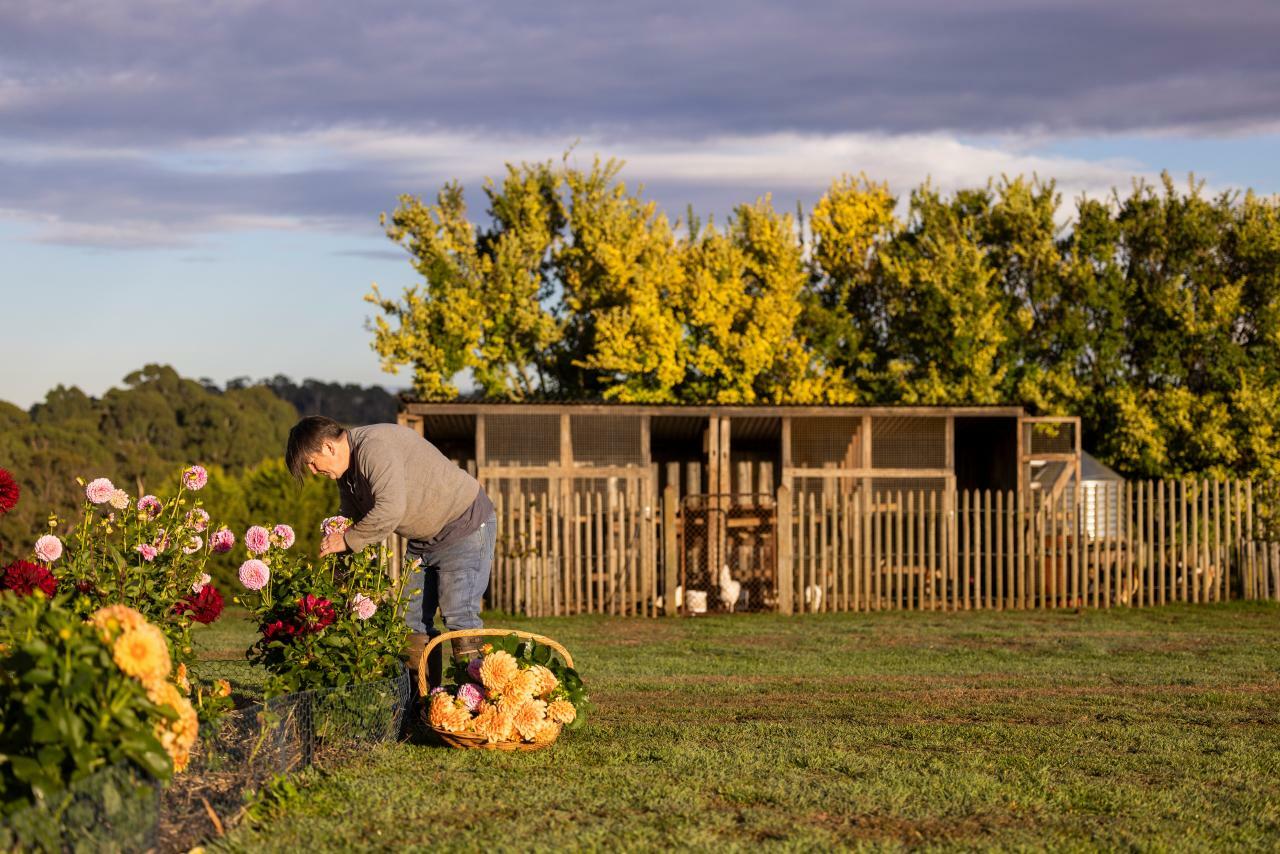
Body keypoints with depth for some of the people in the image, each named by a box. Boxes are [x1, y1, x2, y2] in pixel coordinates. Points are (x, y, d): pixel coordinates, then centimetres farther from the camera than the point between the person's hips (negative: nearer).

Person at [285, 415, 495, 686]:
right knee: (412, 619, 5)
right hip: (424, 538, 10)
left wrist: (348, 539, -23)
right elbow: (350, 517, 13)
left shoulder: (374, 447, -26)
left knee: (459, 617, -16)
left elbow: (389, 511, -36)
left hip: (465, 524, -10)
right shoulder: (347, 469, 6)